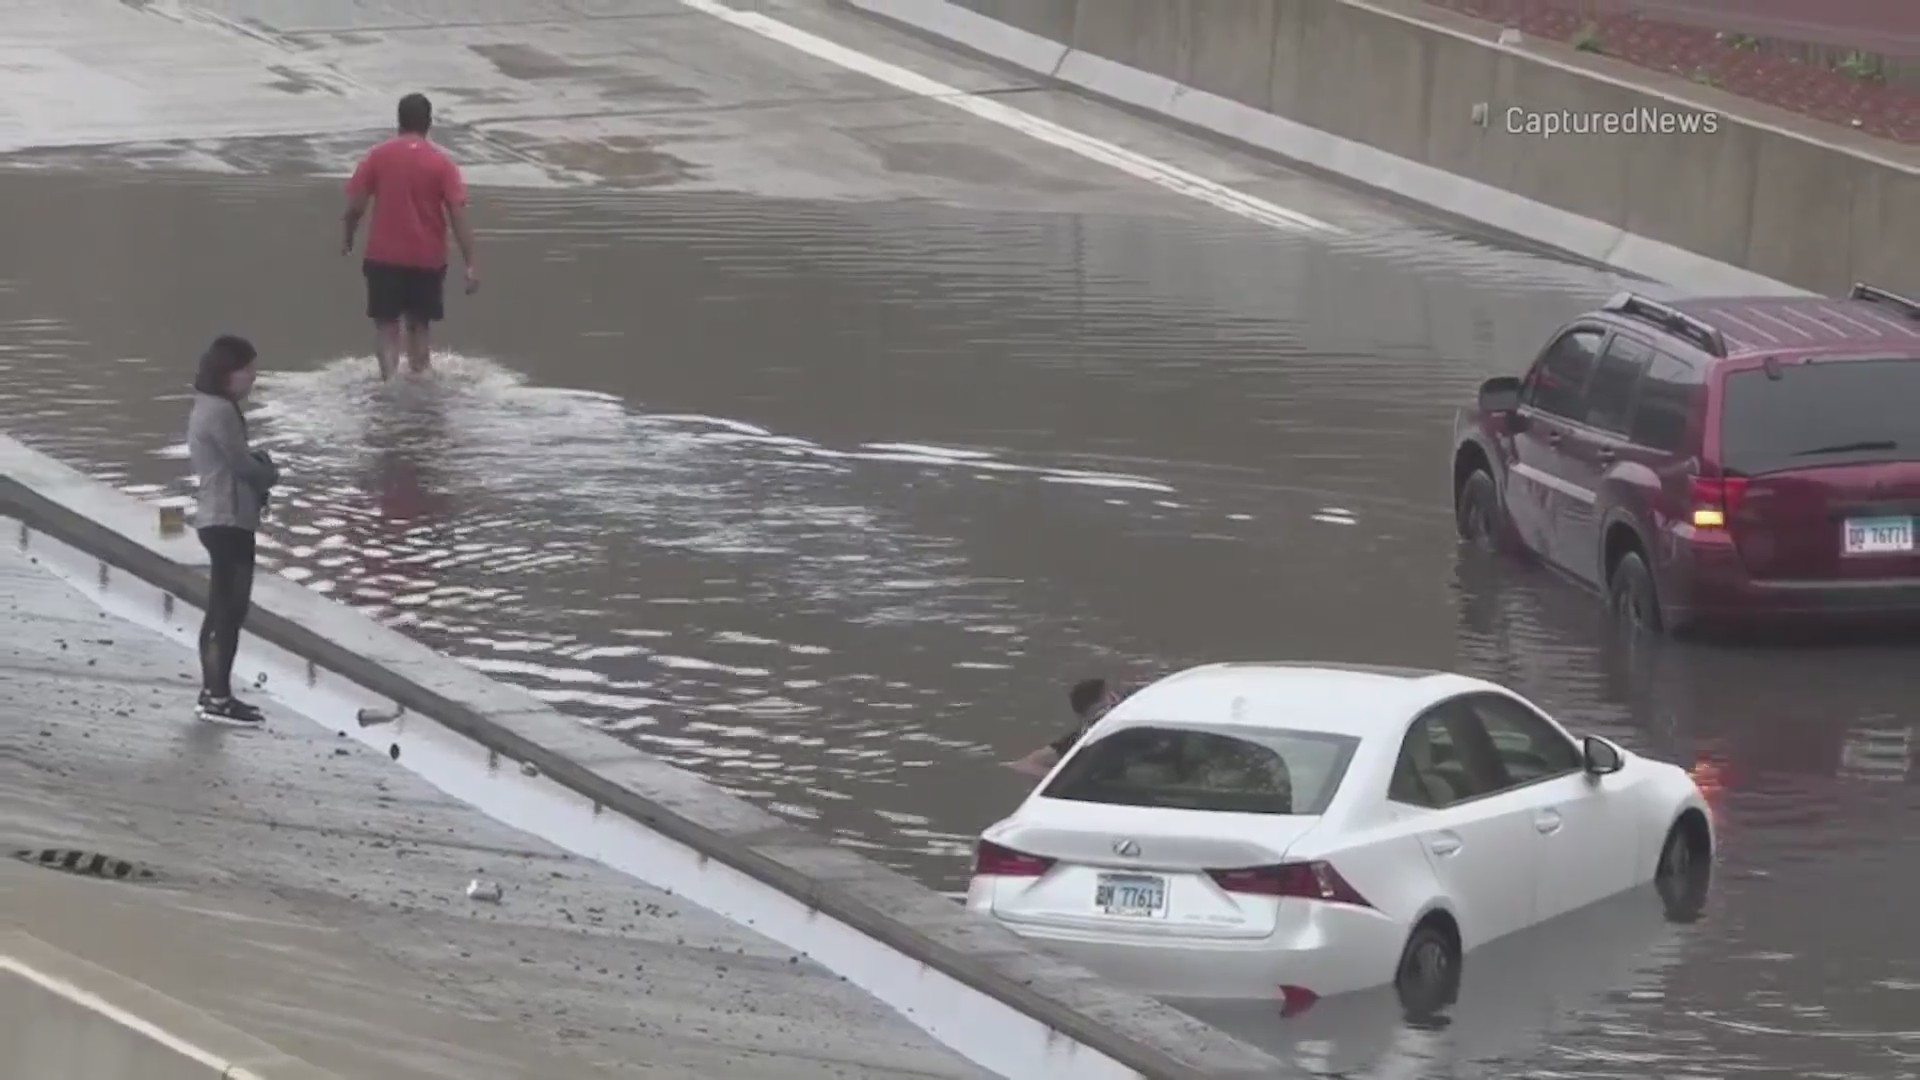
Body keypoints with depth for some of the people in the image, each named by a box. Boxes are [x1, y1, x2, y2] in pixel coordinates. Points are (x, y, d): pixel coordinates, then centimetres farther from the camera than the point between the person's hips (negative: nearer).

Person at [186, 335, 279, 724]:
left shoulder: (209, 408, 15)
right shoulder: (220, 411, -18)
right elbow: (243, 466, -17)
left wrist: (260, 464, -2)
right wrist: (270, 473, 3)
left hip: (220, 519, 11)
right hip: (230, 521, -11)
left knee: (221, 609, 14)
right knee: (231, 608, -8)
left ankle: (212, 692, 19)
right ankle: (219, 697, -7)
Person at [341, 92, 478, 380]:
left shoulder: (378, 156, -4)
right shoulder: (441, 164, -6)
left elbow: (355, 206, -4)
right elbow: (459, 215, -12)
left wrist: (348, 240, 14)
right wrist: (470, 264, -12)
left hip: (384, 256, 0)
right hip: (427, 258, 1)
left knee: (386, 324, 6)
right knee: (420, 324, 18)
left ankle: (389, 378, -14)